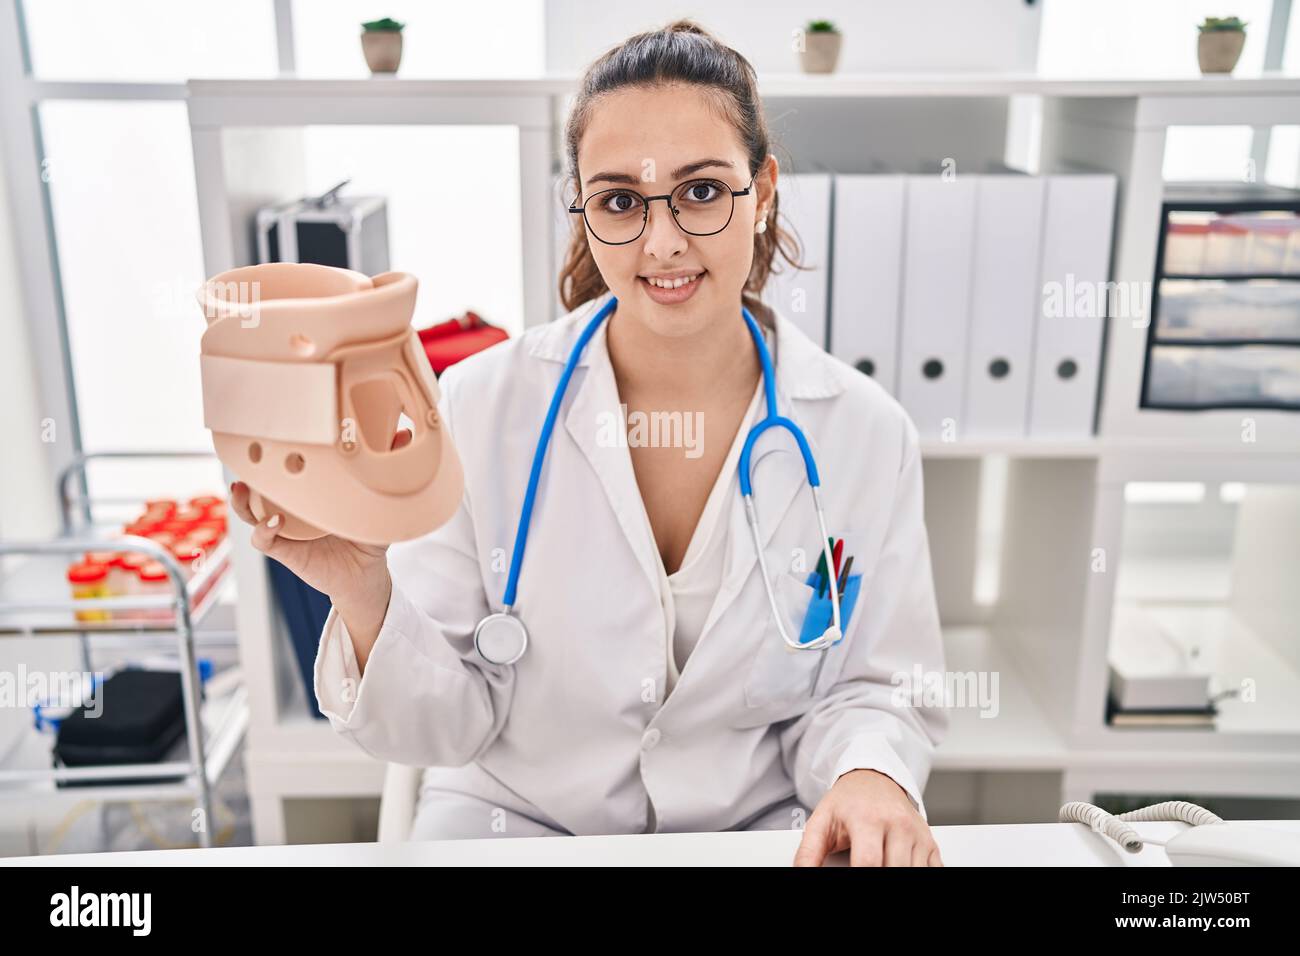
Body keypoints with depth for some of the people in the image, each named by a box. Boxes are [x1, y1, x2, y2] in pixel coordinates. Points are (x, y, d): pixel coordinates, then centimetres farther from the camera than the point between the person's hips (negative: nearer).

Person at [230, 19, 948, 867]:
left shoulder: (866, 432, -8)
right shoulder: (483, 406, -11)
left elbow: (875, 688, 1)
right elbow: (446, 724, -8)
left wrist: (868, 774, -19)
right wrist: (363, 593, -26)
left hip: (757, 826, 1)